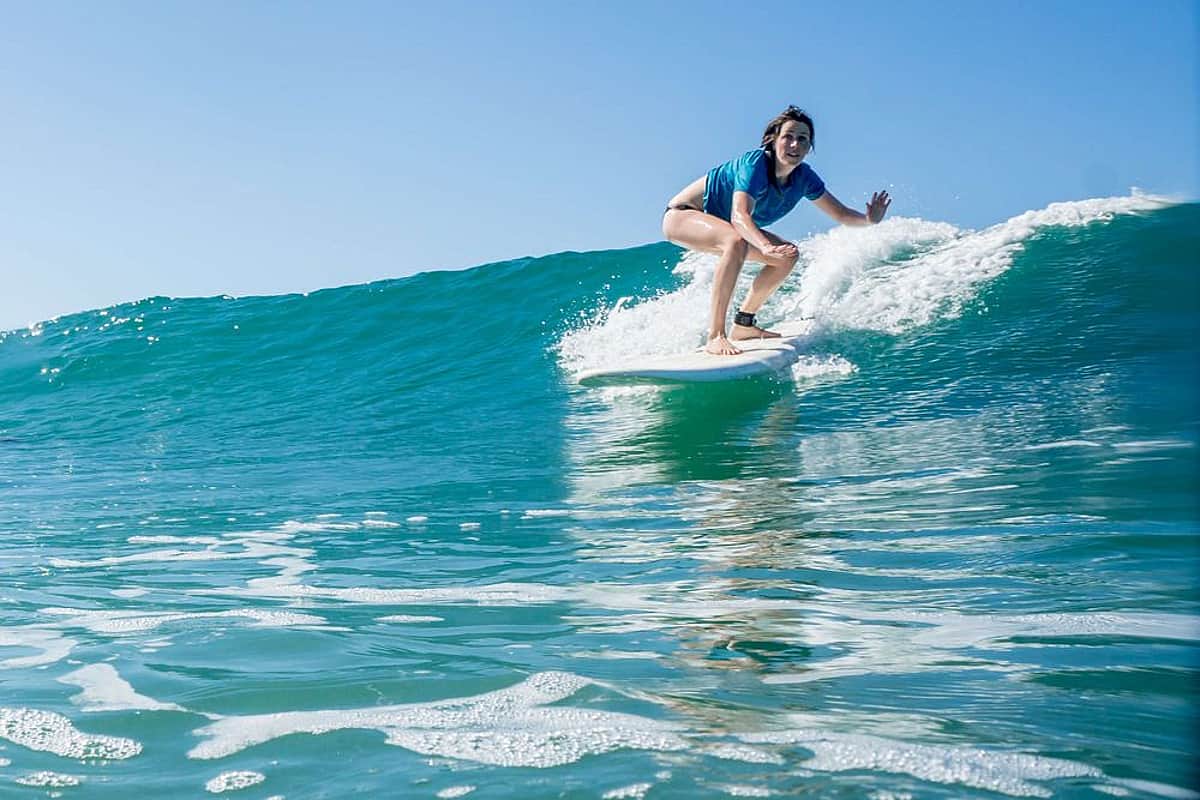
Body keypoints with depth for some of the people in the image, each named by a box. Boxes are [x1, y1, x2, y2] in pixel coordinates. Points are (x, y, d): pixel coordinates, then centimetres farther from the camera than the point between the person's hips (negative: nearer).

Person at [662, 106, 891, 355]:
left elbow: (840, 213, -1)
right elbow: (740, 215, -44)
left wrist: (868, 219, -23)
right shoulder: (755, 163, -30)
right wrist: (765, 246, -62)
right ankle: (715, 336, -37)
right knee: (737, 242, -37)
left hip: (721, 225, 8)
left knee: (787, 256, 0)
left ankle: (743, 325, 9)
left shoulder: (803, 177, -8)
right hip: (682, 216, -8)